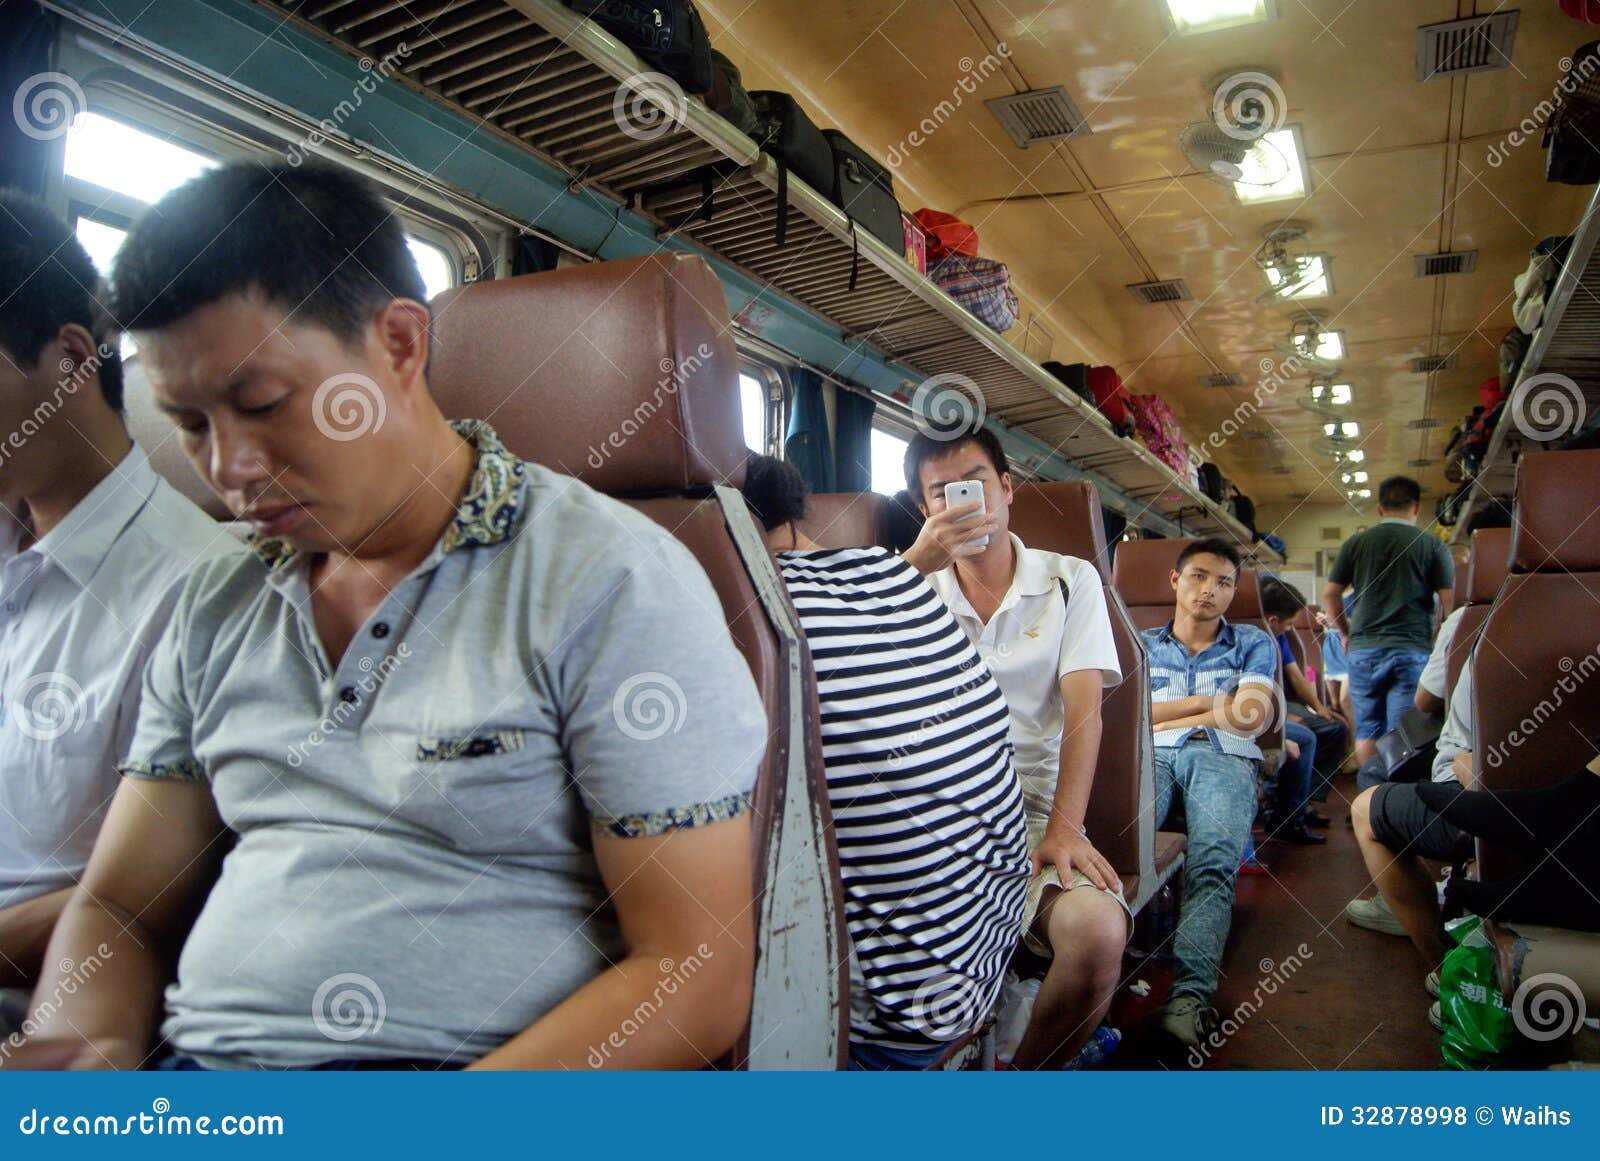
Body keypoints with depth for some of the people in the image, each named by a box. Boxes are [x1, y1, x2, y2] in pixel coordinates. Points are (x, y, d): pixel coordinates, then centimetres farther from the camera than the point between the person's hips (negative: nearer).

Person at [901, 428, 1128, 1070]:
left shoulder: (1071, 580, 9)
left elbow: (1083, 708, -3)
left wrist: (1062, 828, -17)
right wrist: (916, 561, -20)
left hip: (1034, 811, 0)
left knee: (1097, 933, -30)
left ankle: (1024, 1076, -3)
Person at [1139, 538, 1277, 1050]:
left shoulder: (1252, 643, 26)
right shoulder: (1140, 644, 28)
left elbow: (1251, 717, 8)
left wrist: (1167, 713, 10)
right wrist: (1211, 701, 10)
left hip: (1224, 759, 0)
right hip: (1151, 757, 0)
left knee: (1214, 862, -34)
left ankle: (1191, 992, -50)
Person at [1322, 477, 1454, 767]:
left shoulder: (1356, 543, 6)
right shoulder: (1432, 545, 0)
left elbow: (1329, 595, 6)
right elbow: (1448, 602, -4)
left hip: (1362, 648, 2)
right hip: (1411, 649, -2)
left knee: (1367, 730, 9)